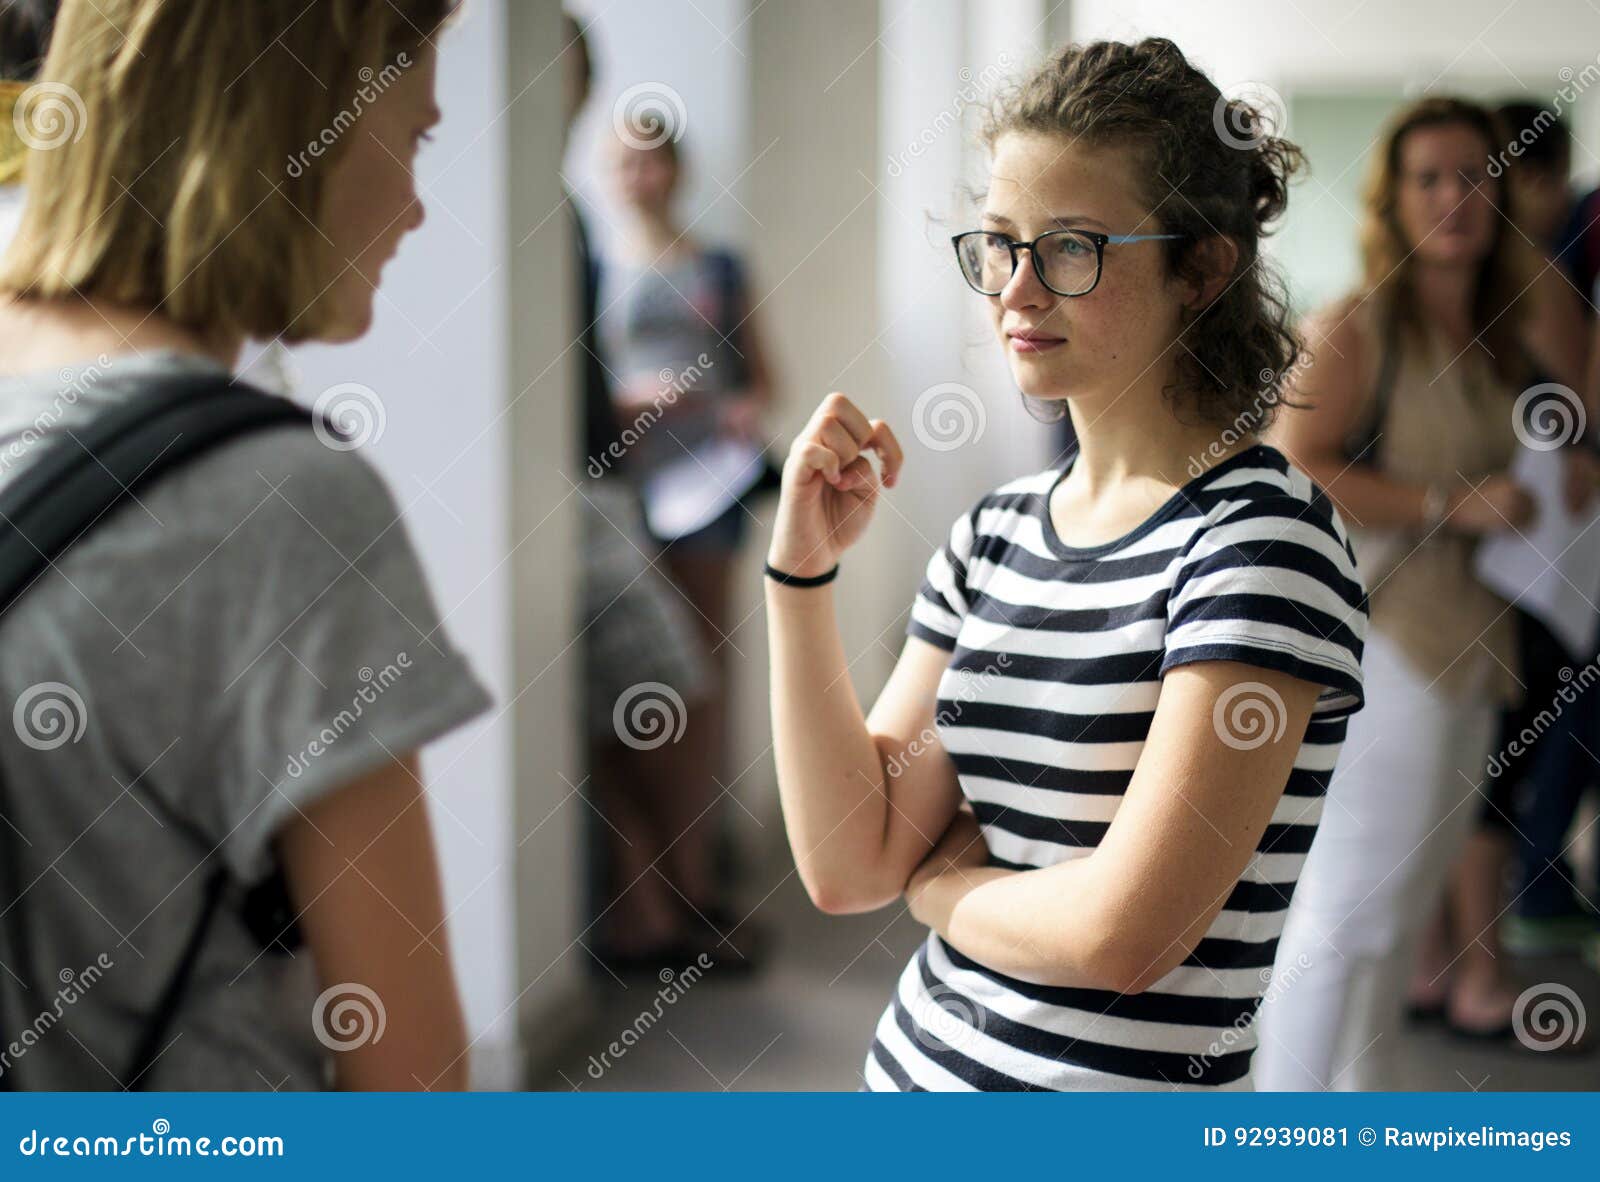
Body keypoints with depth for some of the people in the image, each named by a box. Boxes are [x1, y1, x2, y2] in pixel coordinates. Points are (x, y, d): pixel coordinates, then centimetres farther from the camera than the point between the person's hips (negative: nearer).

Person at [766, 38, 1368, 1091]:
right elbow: (849, 864, -1)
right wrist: (802, 571, -8)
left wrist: (936, 882, -4)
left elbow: (1123, 936, -22)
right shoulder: (995, 531, 5)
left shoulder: (1257, 535, -16)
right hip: (916, 1066, 7)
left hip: (1122, 1086, -6)